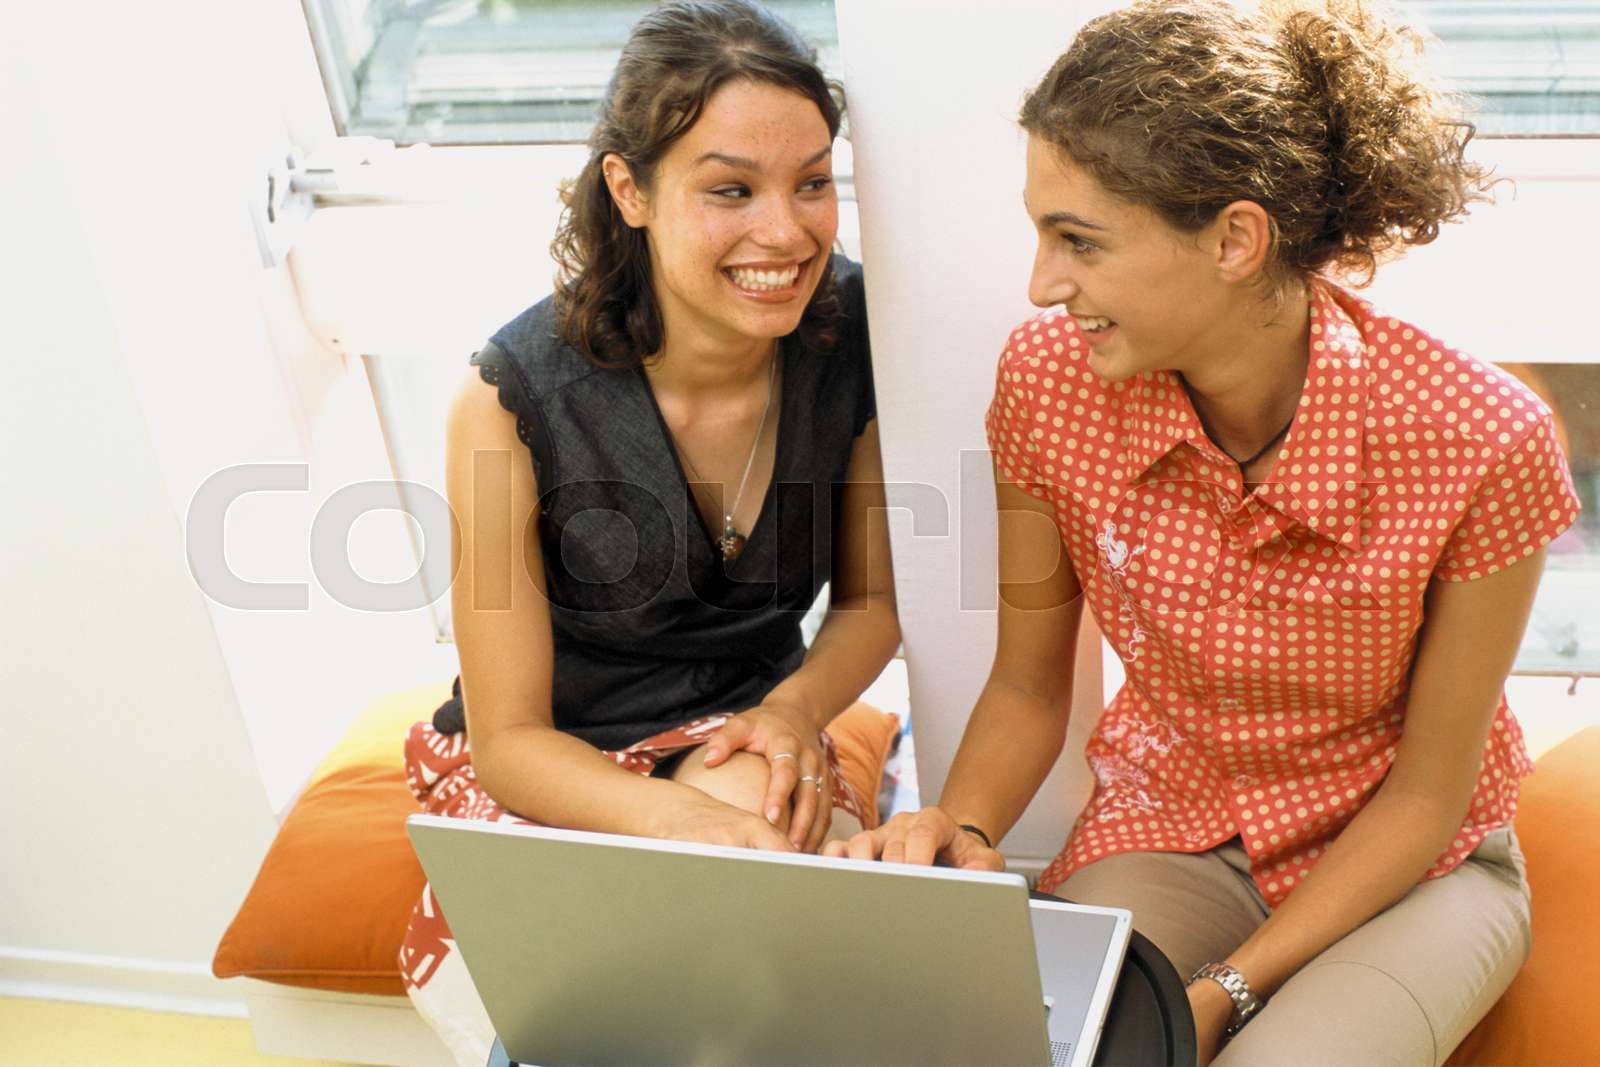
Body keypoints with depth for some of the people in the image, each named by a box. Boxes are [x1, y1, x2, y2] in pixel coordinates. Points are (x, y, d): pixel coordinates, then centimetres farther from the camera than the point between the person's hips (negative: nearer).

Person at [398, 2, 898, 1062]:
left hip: (751, 734, 3)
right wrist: (691, 819, -34)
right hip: (551, 769, -2)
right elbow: (511, 740, -15)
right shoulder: (515, 400, -22)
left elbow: (873, 596, 5)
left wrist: (795, 709, -17)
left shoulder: (853, 334, -12)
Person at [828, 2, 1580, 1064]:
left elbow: (1425, 792, -12)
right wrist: (963, 831, -21)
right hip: (1164, 831, 2)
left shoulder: (1483, 440, -24)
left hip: (1408, 862, -1)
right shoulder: (1049, 379, -16)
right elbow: (1028, 687, -2)